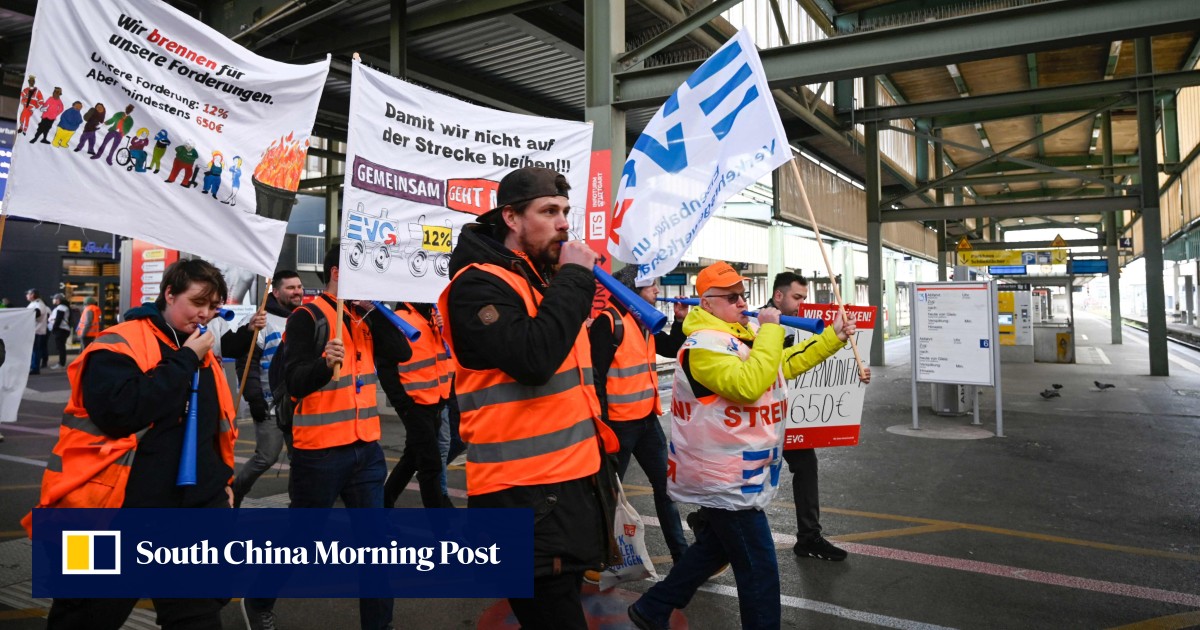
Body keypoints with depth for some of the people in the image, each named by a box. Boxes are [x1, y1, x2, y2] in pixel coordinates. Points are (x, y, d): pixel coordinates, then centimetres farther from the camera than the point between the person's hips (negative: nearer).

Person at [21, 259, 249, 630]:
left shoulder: (201, 354, 10)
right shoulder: (120, 345, -11)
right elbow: (121, 410, -28)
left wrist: (221, 480, 20)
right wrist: (185, 360, -20)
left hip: (189, 512, 6)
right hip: (117, 516, -5)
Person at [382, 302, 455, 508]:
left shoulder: (434, 314, 11)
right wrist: (401, 401, -15)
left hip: (435, 401, 8)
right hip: (415, 403, -8)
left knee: (413, 456, 20)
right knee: (430, 464, -5)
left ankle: (385, 502, 37)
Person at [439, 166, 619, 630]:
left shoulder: (547, 278, 15)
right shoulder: (479, 283, -12)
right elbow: (532, 360, -28)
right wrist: (574, 278, -20)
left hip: (574, 479, 9)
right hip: (525, 493, -9)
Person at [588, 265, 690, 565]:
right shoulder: (608, 321, -17)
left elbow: (671, 349, 22)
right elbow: (595, 375, -20)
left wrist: (680, 320, 6)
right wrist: (601, 422, -21)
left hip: (647, 418, 9)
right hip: (619, 422, -9)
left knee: (665, 484, 14)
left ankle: (680, 552, 26)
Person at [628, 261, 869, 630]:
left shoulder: (744, 334, 9)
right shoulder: (704, 345, -22)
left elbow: (785, 365, 21)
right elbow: (748, 385, -35)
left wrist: (833, 336, 14)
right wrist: (770, 332, -27)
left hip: (736, 473, 10)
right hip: (723, 478, -10)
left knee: (713, 550, 22)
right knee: (759, 569, -2)